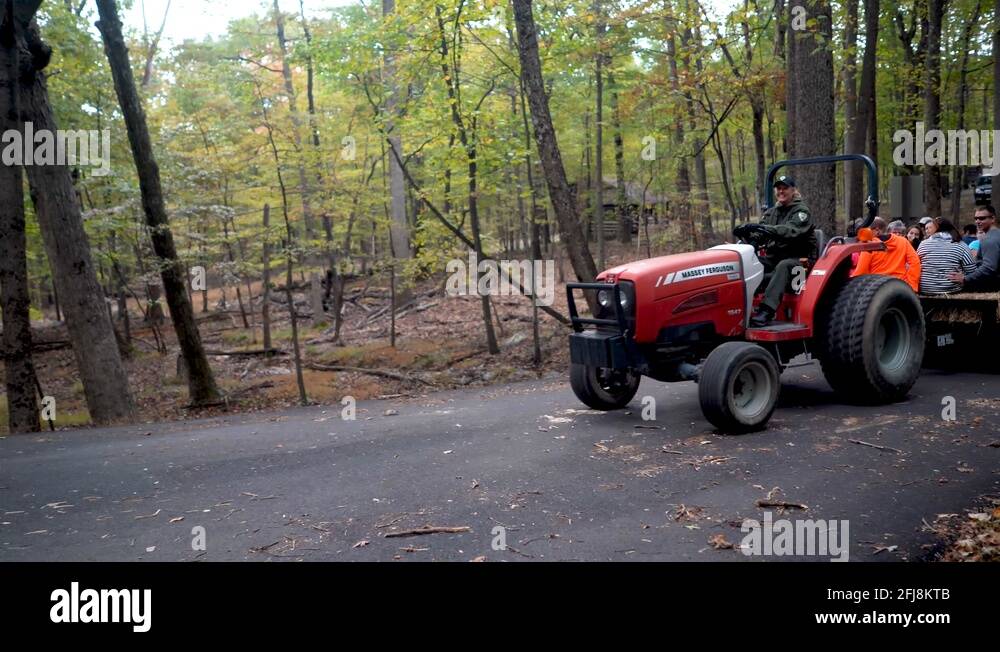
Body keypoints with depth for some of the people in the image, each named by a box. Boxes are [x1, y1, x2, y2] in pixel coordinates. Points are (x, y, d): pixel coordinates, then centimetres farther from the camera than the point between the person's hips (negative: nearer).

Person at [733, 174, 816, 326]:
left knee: (783, 266, -39)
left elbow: (791, 231, -22)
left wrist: (766, 229, -38)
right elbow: (759, 234, 5)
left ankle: (766, 311, -51)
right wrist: (746, 232, -20)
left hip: (797, 258, -6)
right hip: (774, 256, 6)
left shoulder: (802, 211, -1)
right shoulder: (771, 212, 18)